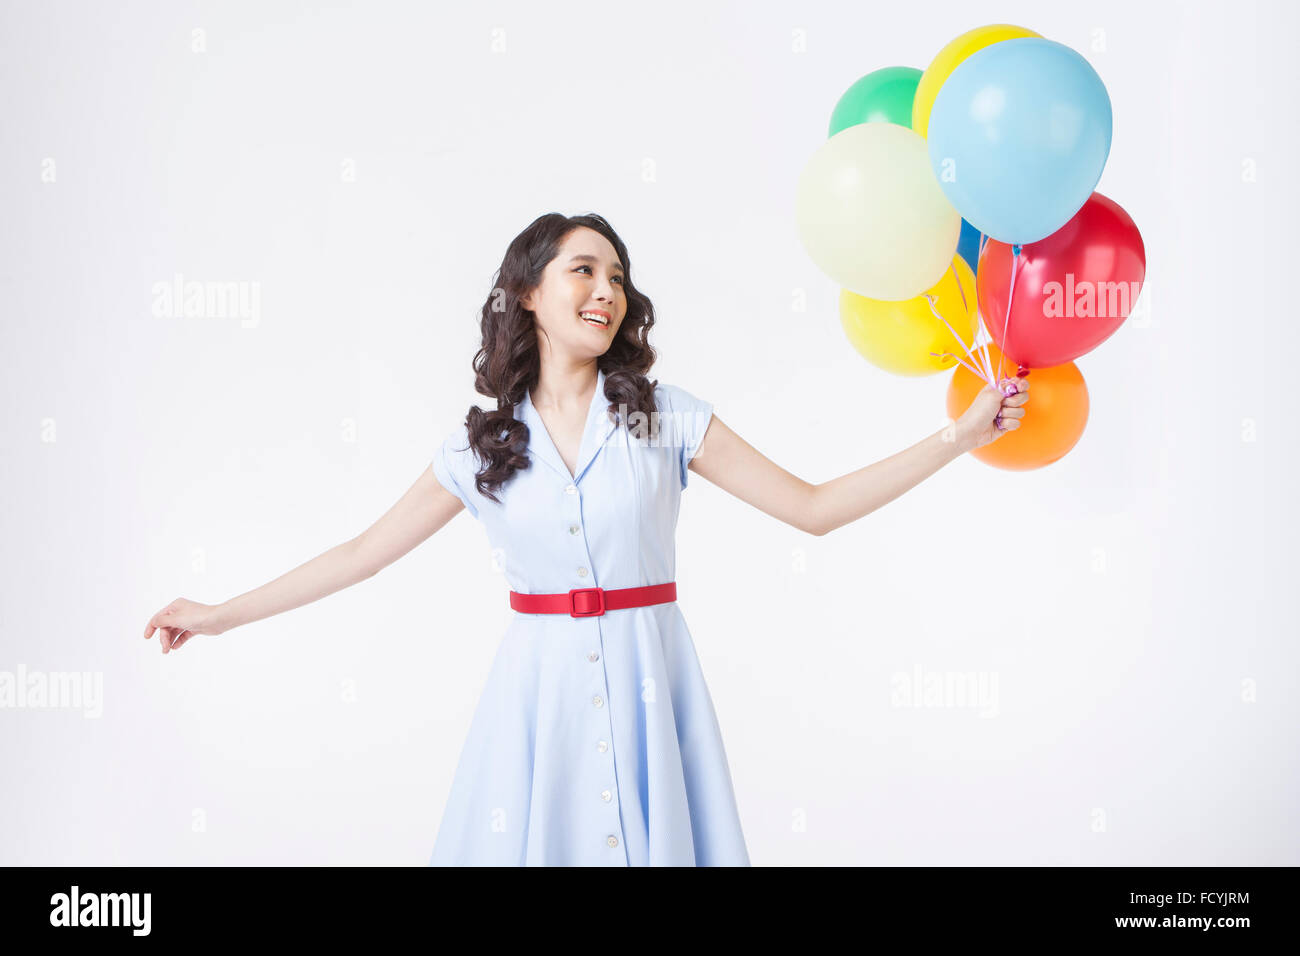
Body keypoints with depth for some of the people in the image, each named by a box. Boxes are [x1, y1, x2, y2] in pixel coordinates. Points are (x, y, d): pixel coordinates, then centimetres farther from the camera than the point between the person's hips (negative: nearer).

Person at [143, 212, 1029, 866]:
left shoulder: (666, 419, 0)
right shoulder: (481, 447, 3)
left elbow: (813, 507, 0)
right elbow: (364, 552, 10)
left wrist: (960, 436, -6)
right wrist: (221, 616, 12)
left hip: (647, 684, -1)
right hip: (540, 689, 1)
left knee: (652, 841, 0)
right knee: (535, 842, 3)